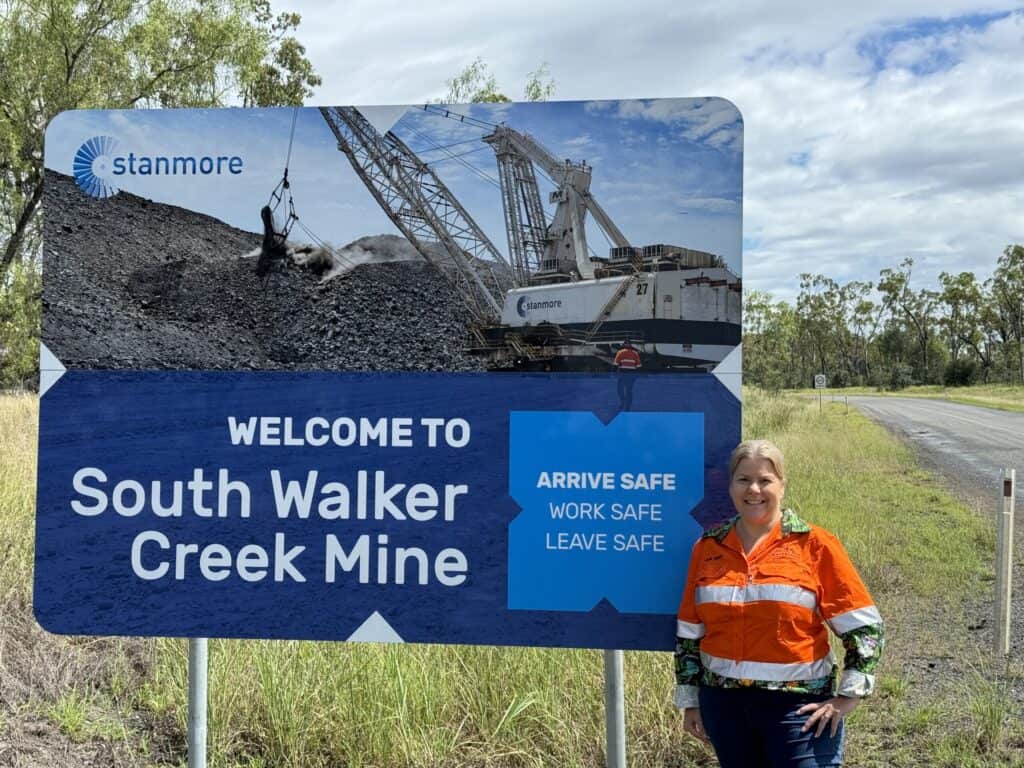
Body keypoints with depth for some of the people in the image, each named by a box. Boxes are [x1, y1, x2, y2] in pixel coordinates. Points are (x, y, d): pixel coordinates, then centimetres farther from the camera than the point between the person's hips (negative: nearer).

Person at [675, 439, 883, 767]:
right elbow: (689, 631, 11)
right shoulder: (708, 547, 4)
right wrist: (689, 700, 11)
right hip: (723, 701, 4)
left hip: (798, 702, -3)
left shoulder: (814, 544, -5)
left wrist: (848, 696, -7)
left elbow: (864, 624, -3)